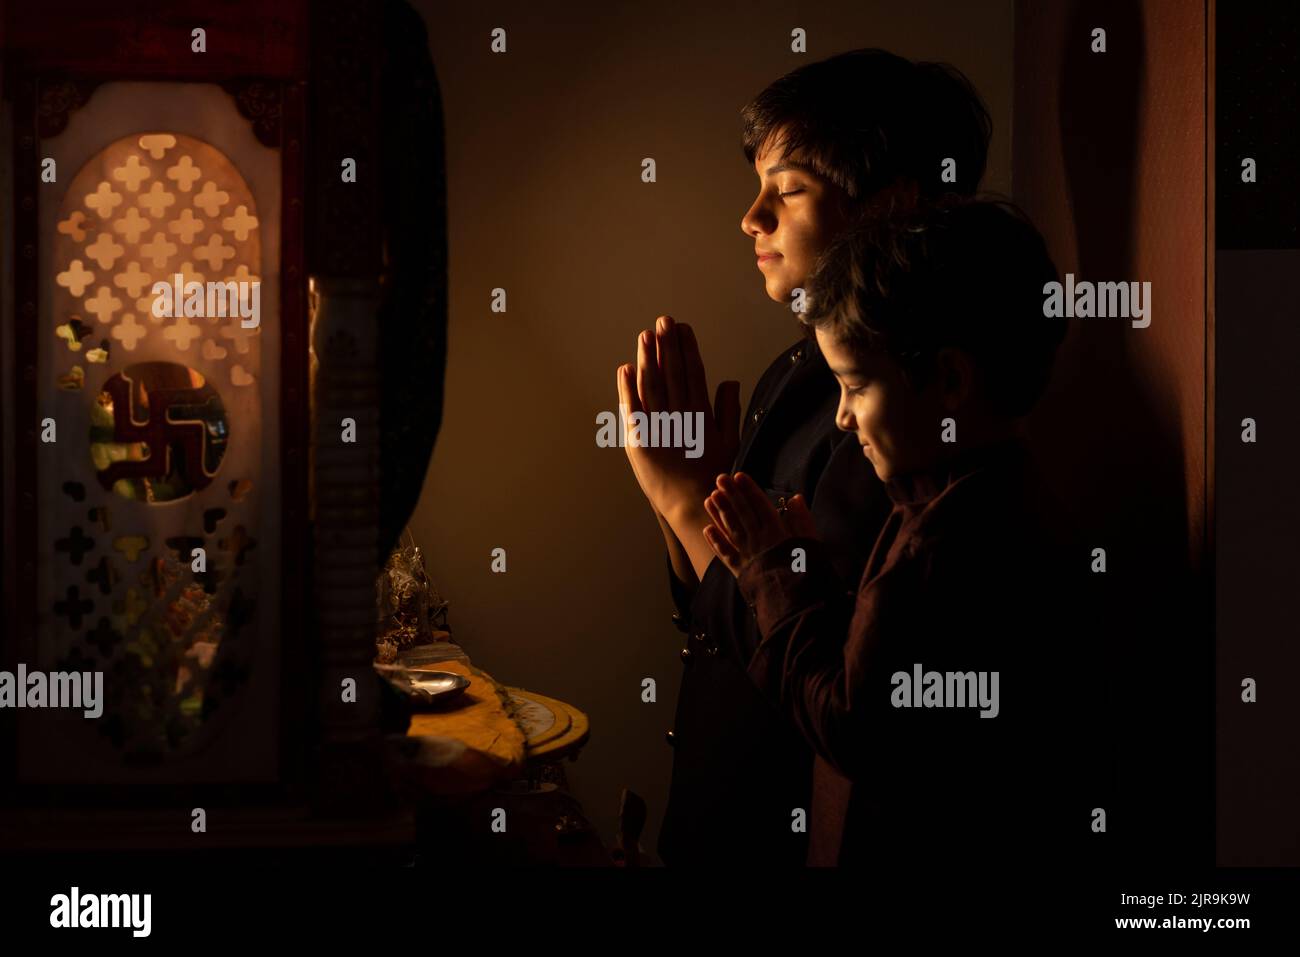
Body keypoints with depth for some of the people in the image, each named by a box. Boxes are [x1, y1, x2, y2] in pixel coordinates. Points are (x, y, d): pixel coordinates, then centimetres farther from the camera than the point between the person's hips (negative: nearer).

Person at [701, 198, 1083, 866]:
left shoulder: (953, 539, -26)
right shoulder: (1004, 502, 5)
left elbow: (856, 730, -21)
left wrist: (778, 575, -10)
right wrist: (796, 570, 2)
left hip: (933, 848, -9)